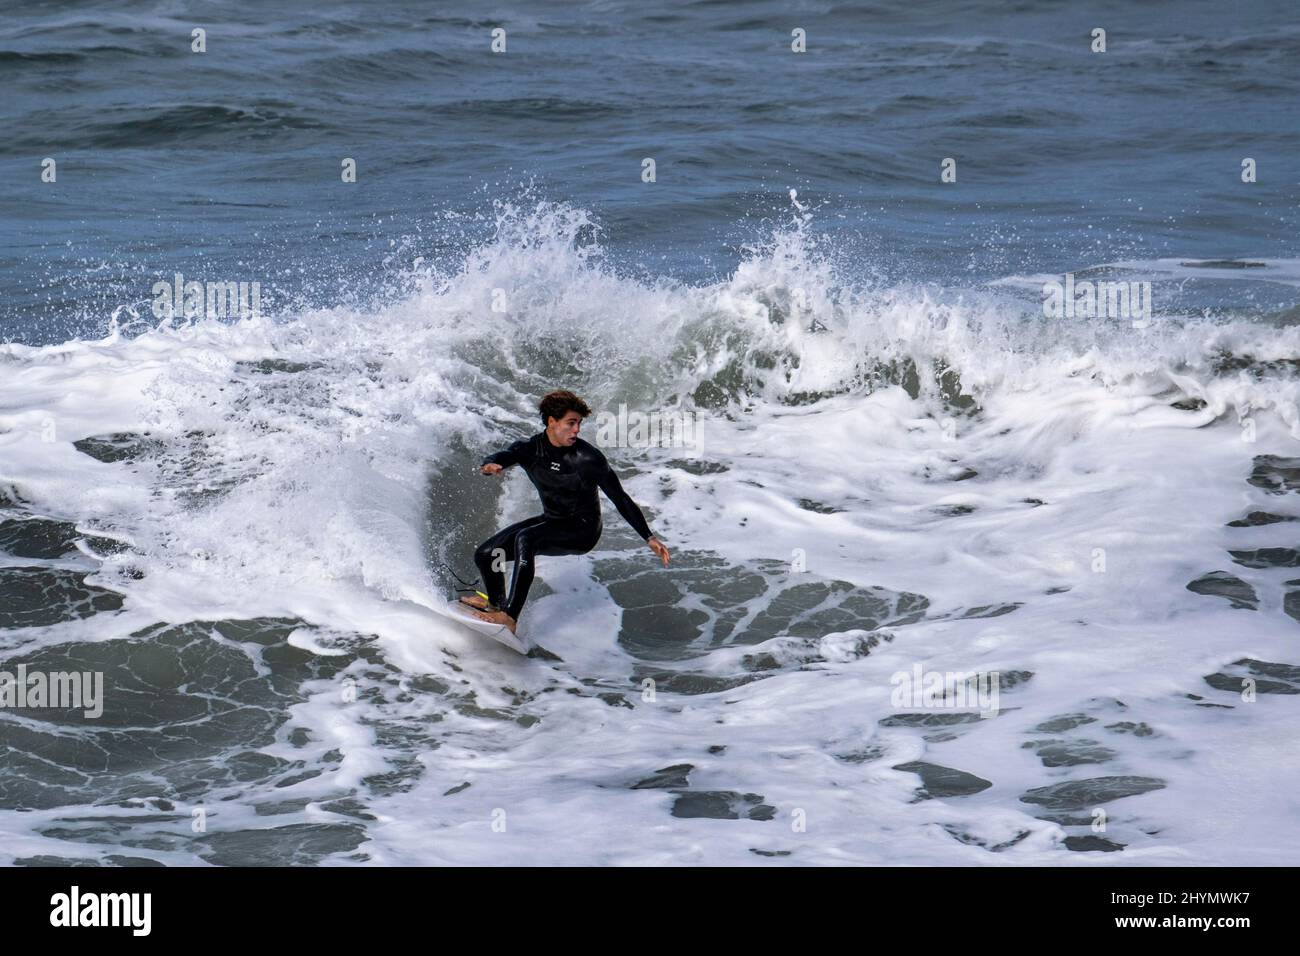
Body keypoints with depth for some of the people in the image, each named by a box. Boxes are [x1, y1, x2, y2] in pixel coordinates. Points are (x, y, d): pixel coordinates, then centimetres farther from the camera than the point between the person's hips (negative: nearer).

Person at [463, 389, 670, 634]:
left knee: (525, 539, -32)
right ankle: (497, 603, 34)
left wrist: (649, 537, -16)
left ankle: (510, 617, -36)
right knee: (485, 554, 2)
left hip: (583, 529, -6)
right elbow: (501, 457, -25)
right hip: (552, 521, 6)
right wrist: (490, 465, -51)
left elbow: (620, 498, -14)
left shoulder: (588, 458, -18)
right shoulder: (530, 449, -8)